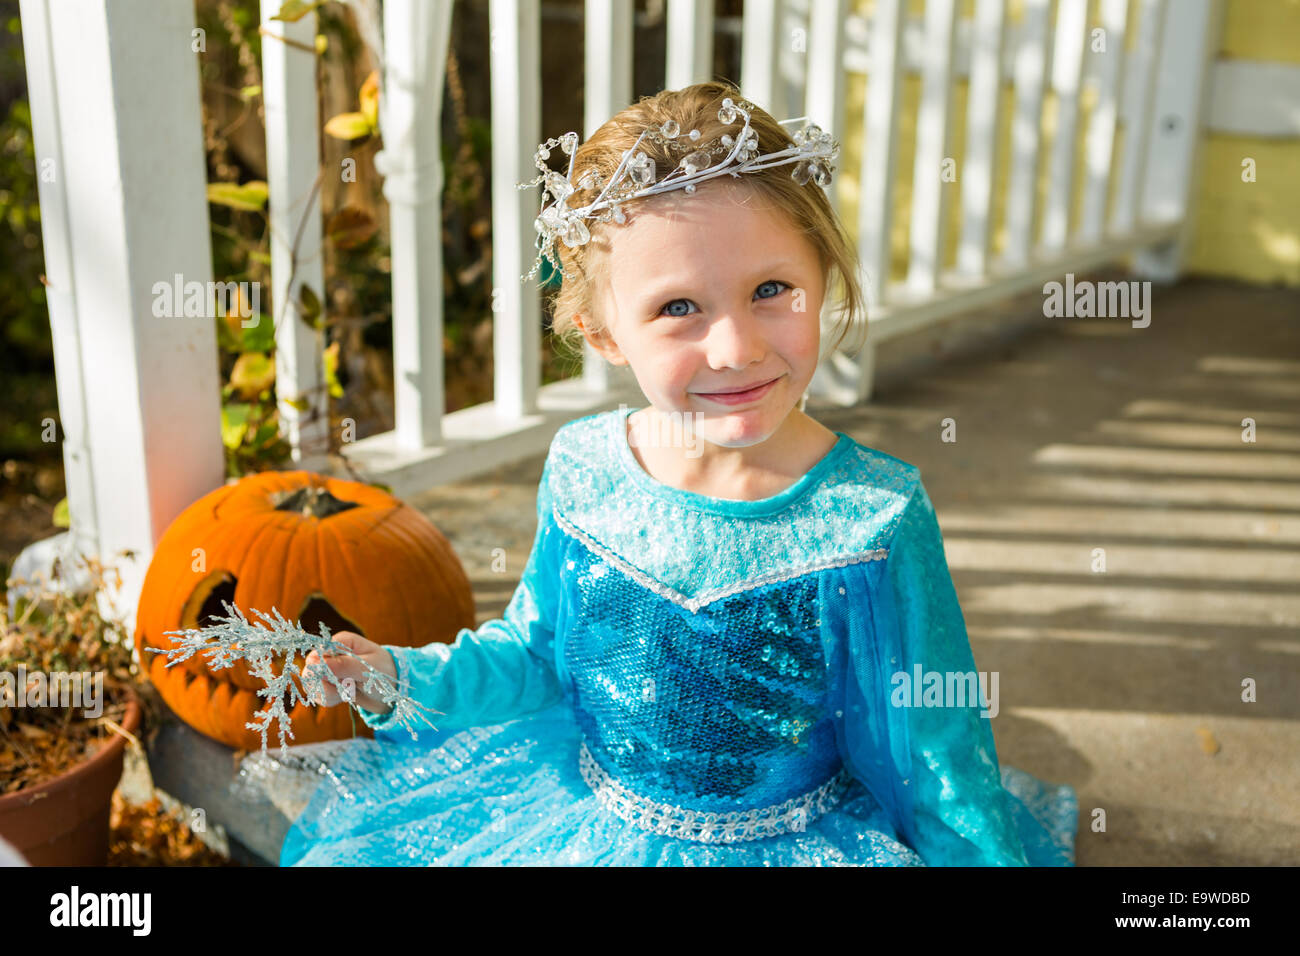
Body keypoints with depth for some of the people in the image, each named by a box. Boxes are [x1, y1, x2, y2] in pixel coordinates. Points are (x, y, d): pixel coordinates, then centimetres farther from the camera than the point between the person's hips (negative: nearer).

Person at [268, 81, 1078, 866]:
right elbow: (536, 653, 2)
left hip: (794, 844, -2)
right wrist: (404, 675, -11)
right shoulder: (578, 469, -14)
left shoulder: (875, 516, -24)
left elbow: (932, 750, -13)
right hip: (582, 819, 2)